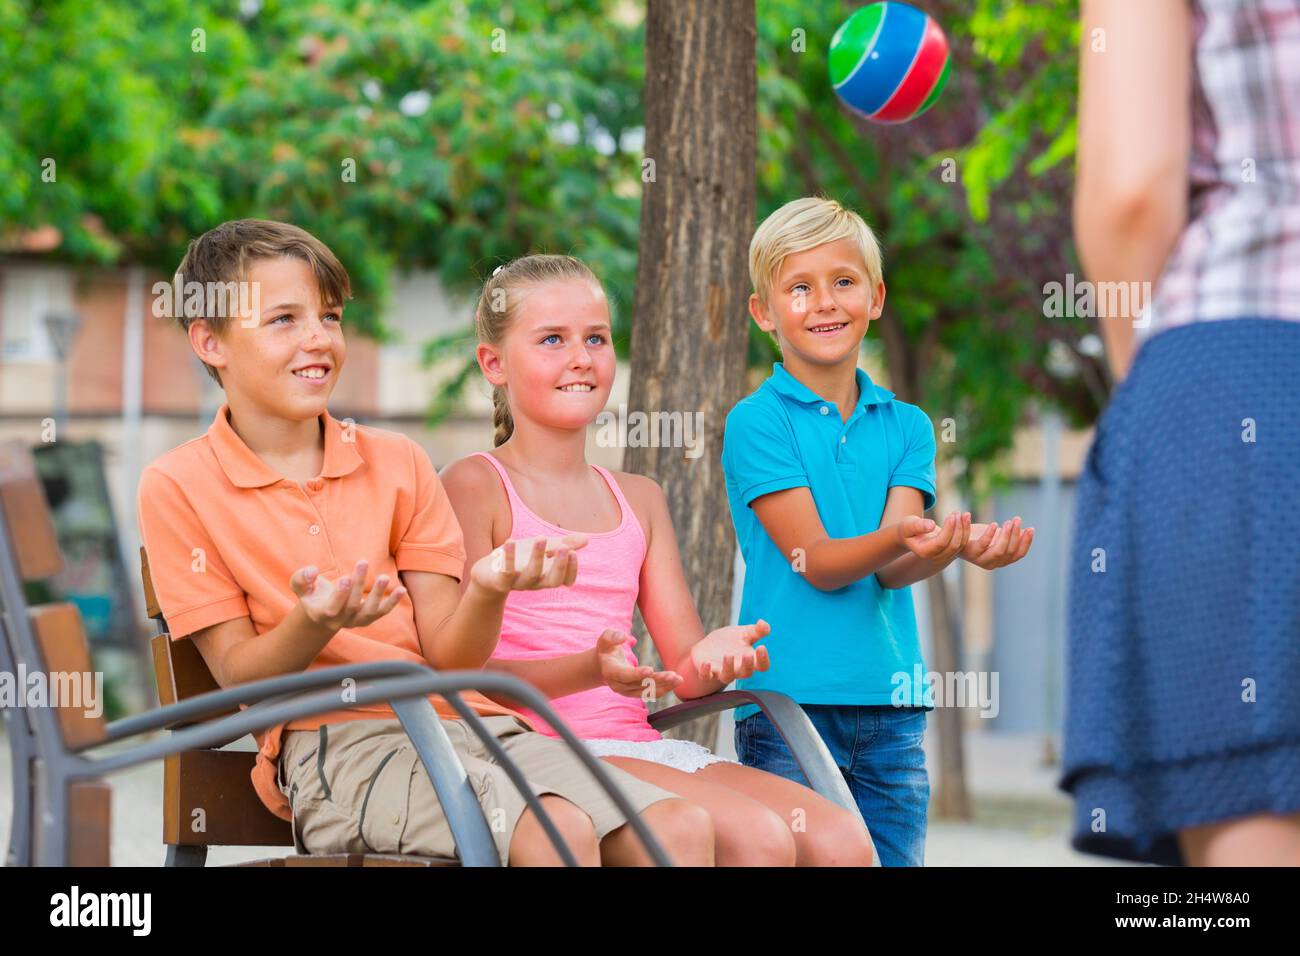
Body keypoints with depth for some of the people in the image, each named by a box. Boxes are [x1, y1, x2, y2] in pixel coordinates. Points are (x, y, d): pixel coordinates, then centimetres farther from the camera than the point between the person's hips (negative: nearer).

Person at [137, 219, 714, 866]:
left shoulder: (398, 463, 15)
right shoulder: (178, 488, 4)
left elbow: (446, 657, 7)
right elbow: (237, 674, 0)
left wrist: (487, 590, -15)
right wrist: (313, 623, -21)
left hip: (466, 717, 5)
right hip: (333, 742, -5)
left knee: (682, 828, -22)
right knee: (556, 831, -33)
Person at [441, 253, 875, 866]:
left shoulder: (639, 499, 21)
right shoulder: (475, 485, 0)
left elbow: (685, 671, 15)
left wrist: (713, 659, -10)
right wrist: (591, 670, -25)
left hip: (640, 744, 7)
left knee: (840, 839, -16)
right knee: (758, 836, -28)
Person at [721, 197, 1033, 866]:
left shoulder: (905, 426, 11)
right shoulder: (756, 423, -3)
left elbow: (892, 568, -3)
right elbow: (815, 561, -11)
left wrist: (964, 547, -25)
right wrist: (899, 539, -31)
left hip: (892, 709, 4)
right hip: (791, 700, -4)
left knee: (898, 859, 5)